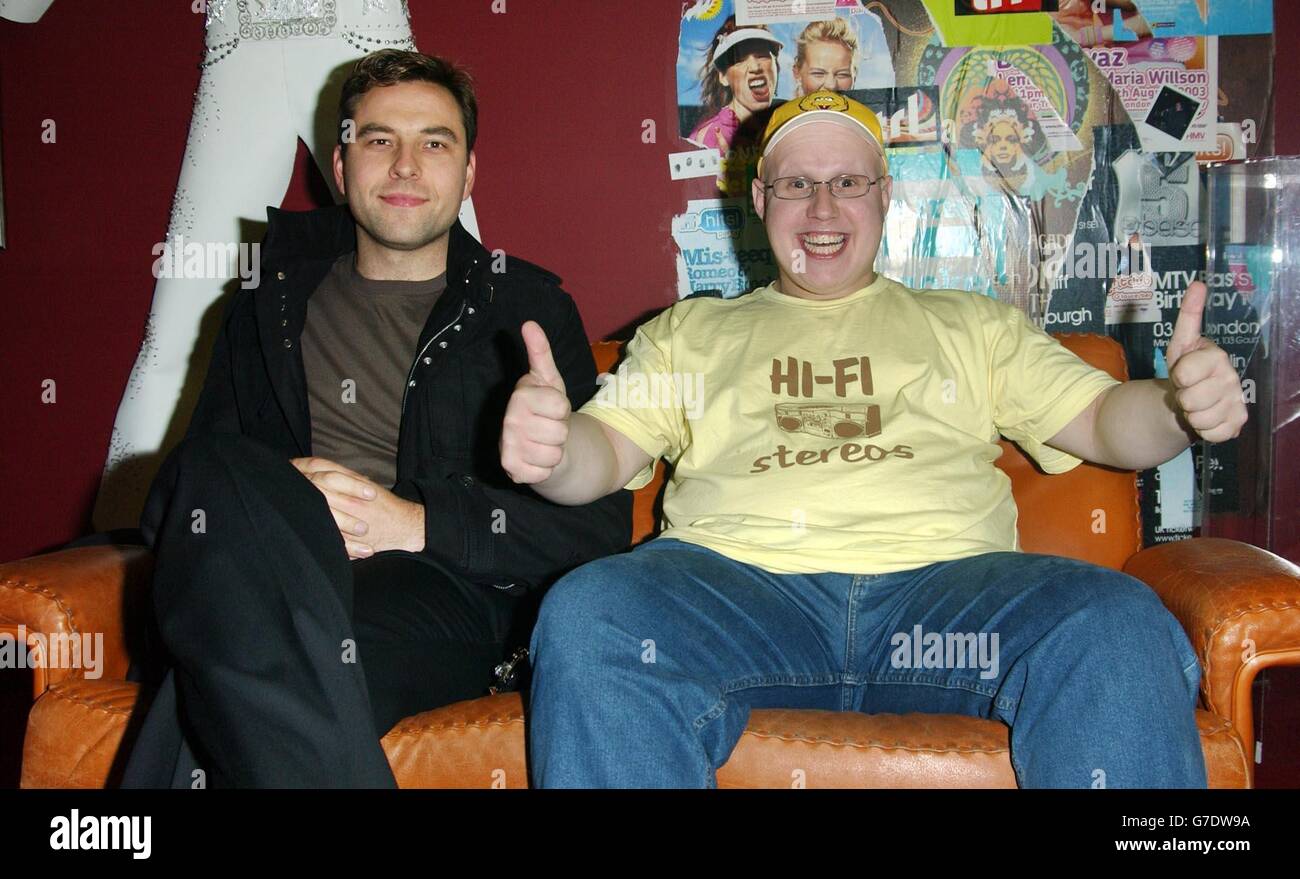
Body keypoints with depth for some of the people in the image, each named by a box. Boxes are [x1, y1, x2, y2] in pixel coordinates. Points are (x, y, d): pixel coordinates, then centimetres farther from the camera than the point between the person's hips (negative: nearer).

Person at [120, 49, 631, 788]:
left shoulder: (527, 305, 13)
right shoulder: (274, 299, 23)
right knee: (217, 478, -32)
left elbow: (600, 525, 5)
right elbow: (201, 461, 17)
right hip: (279, 578, 4)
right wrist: (277, 500, -8)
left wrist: (419, 523, -9)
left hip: (449, 594, -4)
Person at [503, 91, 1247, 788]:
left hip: (947, 579, 1)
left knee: (1120, 626, -29)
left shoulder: (972, 324, 27)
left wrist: (1181, 408, -5)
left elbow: (1102, 421, 19)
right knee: (587, 618, -32)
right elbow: (603, 452, 14)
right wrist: (546, 451, -11)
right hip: (737, 576, 0)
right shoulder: (689, 330, 26)